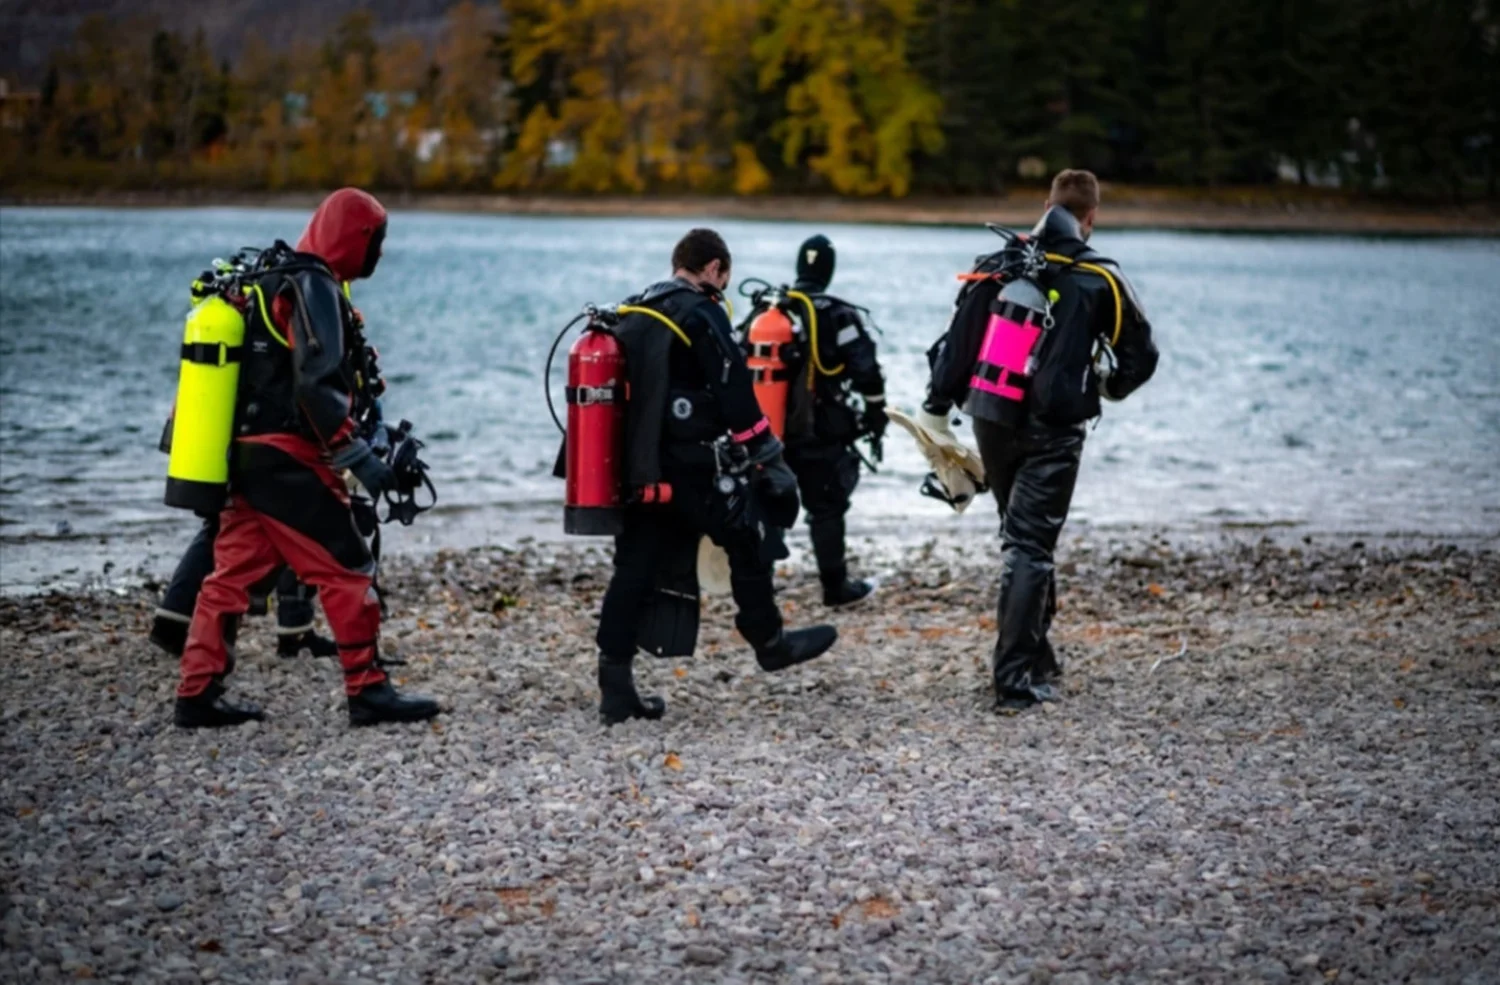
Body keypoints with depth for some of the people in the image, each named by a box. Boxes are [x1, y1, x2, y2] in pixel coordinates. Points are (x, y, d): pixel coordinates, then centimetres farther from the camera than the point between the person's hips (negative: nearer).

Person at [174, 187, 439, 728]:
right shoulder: (314, 288, -13)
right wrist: (360, 457, -20)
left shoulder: (272, 281, 17)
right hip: (289, 462, -9)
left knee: (231, 575, 10)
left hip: (245, 456, 9)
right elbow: (317, 387, -23)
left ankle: (197, 695, 12)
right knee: (348, 573, -1)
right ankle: (368, 692, 3)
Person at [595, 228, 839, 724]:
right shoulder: (701, 315, -10)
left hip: (638, 472, 7)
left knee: (633, 569, 4)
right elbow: (736, 395, -13)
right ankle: (770, 643, 28)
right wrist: (768, 458, -7)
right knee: (747, 544, 13)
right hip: (691, 468, -7)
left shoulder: (631, 316, 14)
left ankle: (615, 688, 1)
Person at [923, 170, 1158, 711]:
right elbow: (1141, 355, 3)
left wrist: (936, 413, 6)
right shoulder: (1100, 280, -5)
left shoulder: (994, 267, 3)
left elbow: (955, 344, 1)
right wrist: (1108, 387, 23)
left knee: (1023, 539, 19)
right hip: (1052, 431, -4)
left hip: (991, 425, 4)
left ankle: (1039, 660, 28)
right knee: (1030, 548, -3)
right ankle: (1015, 680, -9)